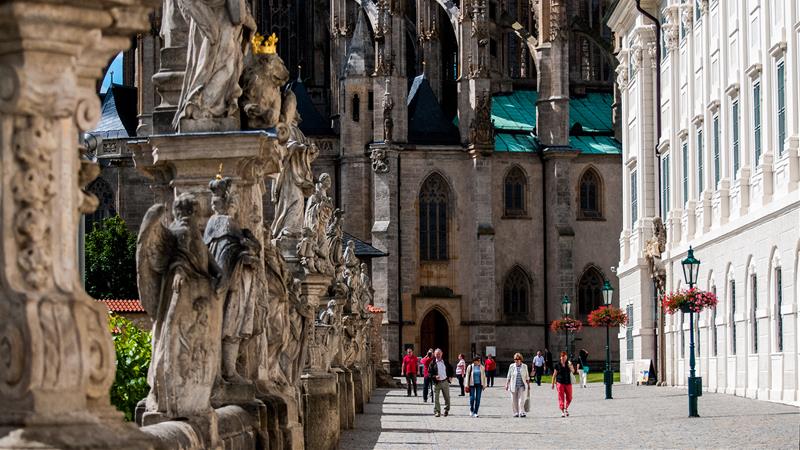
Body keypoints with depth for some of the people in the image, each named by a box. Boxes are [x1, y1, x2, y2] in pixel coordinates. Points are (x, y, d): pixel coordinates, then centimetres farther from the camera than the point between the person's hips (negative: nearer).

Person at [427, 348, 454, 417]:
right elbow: (429, 372, -4)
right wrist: (434, 377, -20)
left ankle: (446, 410, 24)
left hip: (445, 382, 3)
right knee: (436, 398, -3)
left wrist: (450, 376, 11)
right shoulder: (432, 363, -1)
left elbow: (451, 369, 23)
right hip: (437, 382, -3)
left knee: (447, 397, 7)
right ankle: (437, 411, 4)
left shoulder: (446, 362, 10)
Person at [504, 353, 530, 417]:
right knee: (514, 400, 2)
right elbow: (508, 376, 10)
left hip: (522, 386, -1)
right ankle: (516, 413, 12)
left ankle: (522, 412, -13)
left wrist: (528, 384, 9)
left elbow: (527, 376, 10)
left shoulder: (524, 366, 4)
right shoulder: (511, 366, 5)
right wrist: (507, 384, 6)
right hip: (513, 386, 1)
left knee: (521, 400, -12)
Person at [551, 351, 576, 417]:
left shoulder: (569, 364, 3)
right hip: (560, 382, -2)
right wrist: (553, 383, 3)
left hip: (568, 382, 2)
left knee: (569, 397, 7)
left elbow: (573, 371, -6)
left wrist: (570, 367, -26)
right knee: (561, 397, -4)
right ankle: (562, 411, 0)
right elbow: (554, 374, 4)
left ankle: (566, 408, 31)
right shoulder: (557, 365, -1)